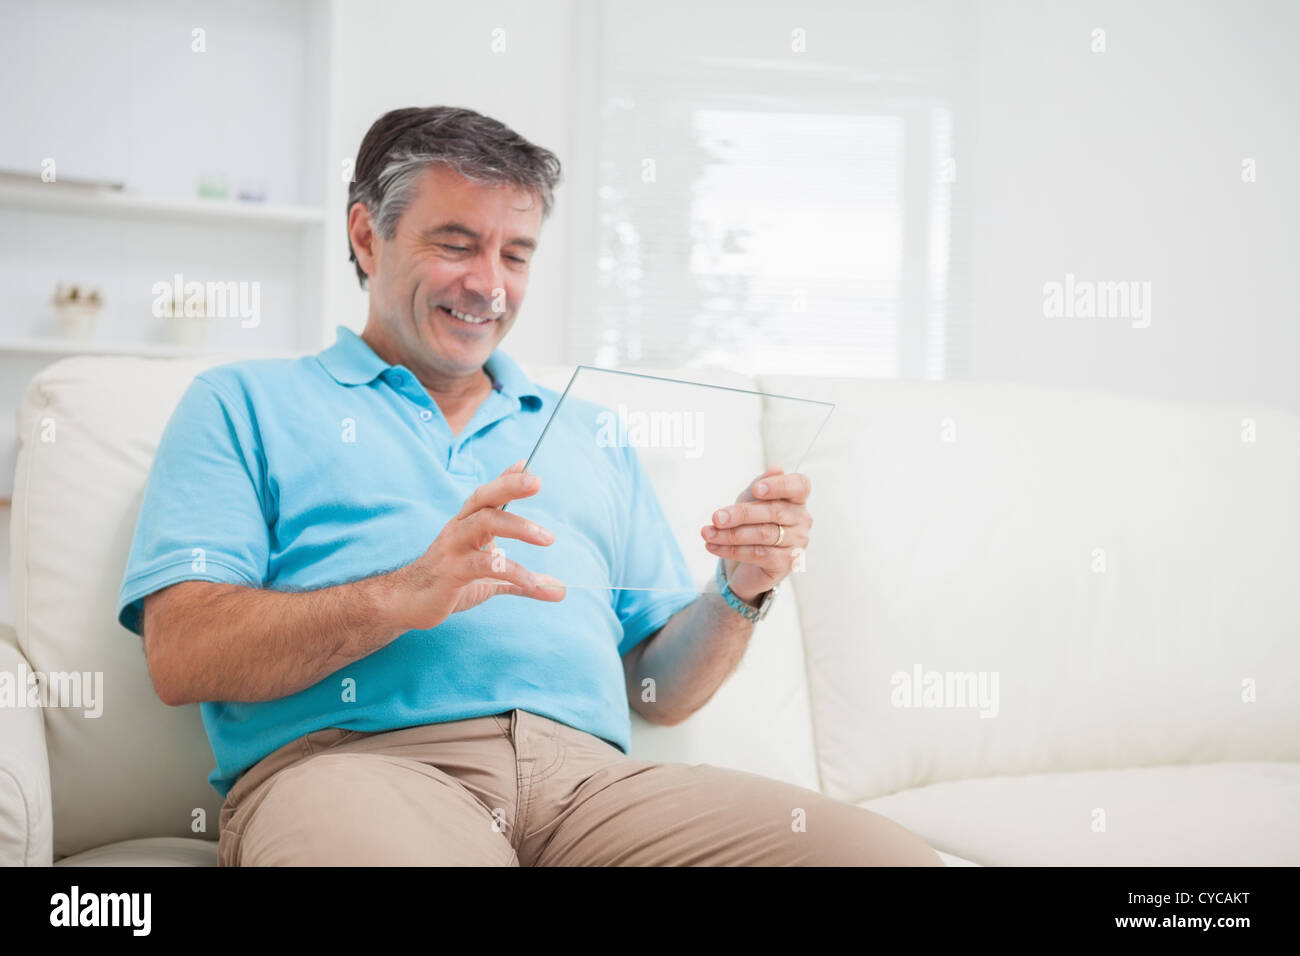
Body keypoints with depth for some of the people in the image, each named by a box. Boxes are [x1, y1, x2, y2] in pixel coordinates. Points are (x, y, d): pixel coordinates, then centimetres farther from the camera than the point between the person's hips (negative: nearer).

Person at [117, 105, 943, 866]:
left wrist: (742, 593, 3)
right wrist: (401, 597, -14)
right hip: (351, 761, -4)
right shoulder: (246, 405, 16)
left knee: (891, 854, -22)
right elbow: (179, 656, 0)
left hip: (588, 771, 5)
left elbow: (657, 692, 25)